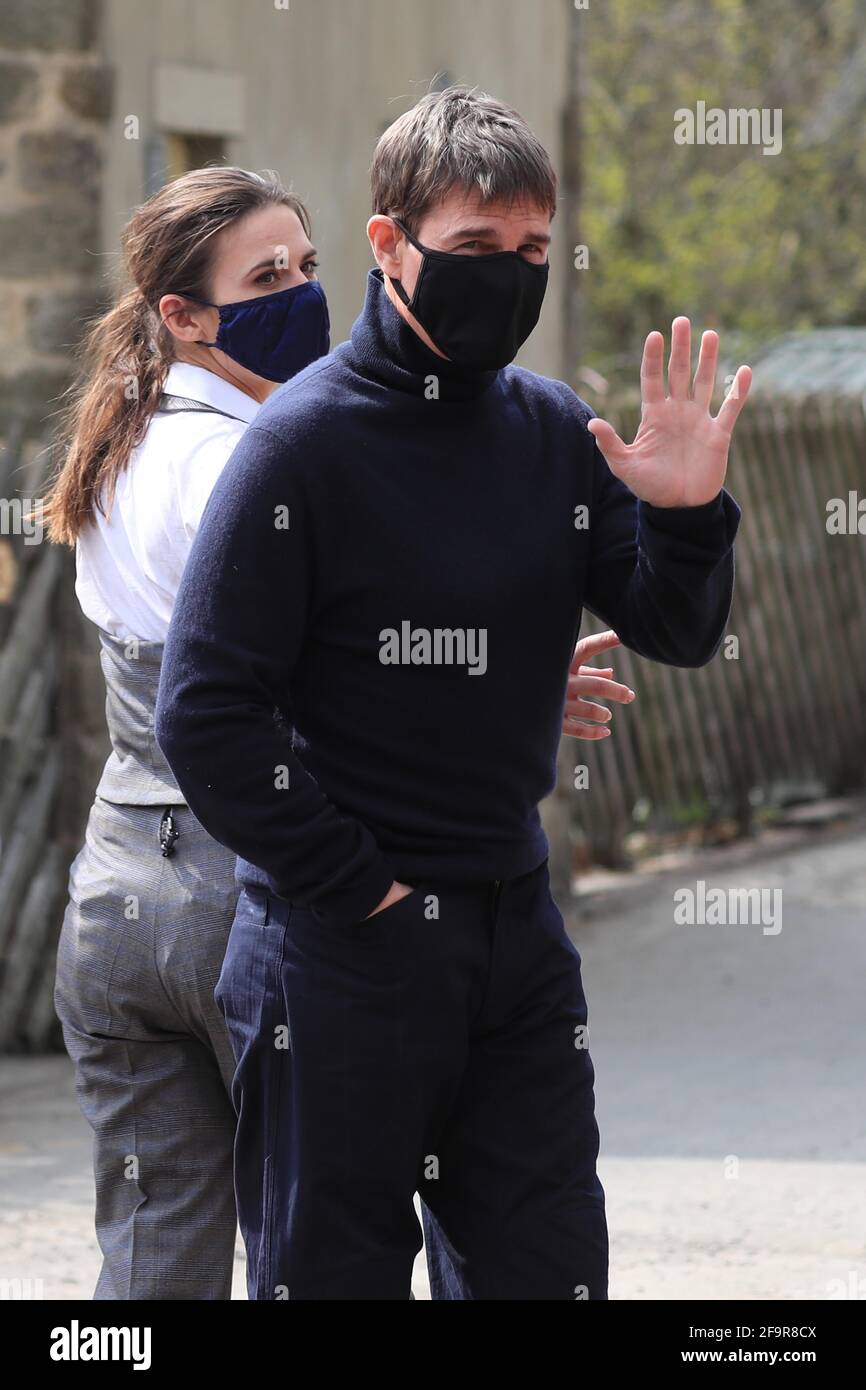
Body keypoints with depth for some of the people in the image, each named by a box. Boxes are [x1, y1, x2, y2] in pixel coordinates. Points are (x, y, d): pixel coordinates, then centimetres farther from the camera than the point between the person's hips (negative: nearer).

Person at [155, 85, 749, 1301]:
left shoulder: (556, 432, 5)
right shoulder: (305, 439, -11)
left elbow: (678, 637, 4)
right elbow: (206, 712, -13)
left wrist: (688, 515, -16)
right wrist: (353, 889, -13)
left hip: (517, 937, 5)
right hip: (339, 958, -5)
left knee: (548, 1271, 9)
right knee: (335, 1274, 4)